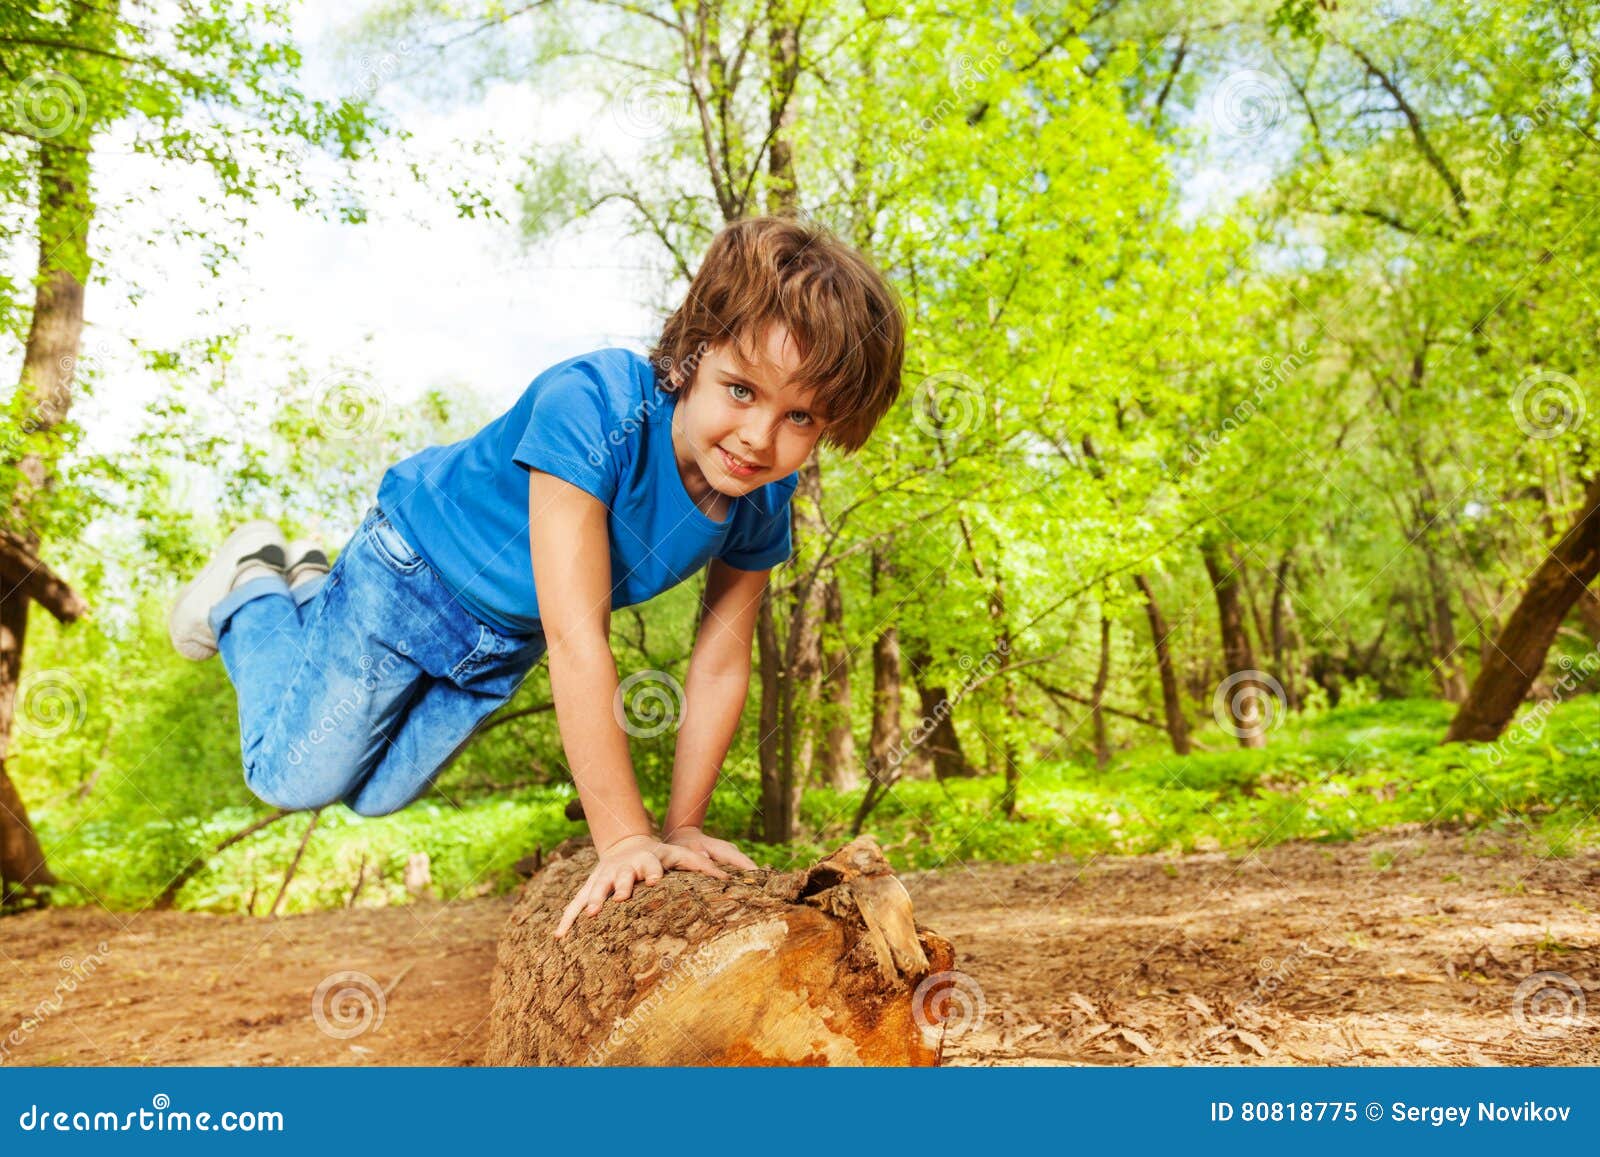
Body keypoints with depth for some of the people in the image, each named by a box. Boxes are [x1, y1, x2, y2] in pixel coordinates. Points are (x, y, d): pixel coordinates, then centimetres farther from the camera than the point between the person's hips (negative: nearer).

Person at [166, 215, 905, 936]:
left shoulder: (764, 503, -23)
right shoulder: (590, 407, -42)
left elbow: (720, 664, -14)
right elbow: (577, 637, -45)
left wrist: (681, 828, -13)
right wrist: (624, 837, -44)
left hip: (508, 635, 6)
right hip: (414, 574, -6)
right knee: (295, 776, 6)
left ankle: (311, 588, 41)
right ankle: (252, 588, 30)